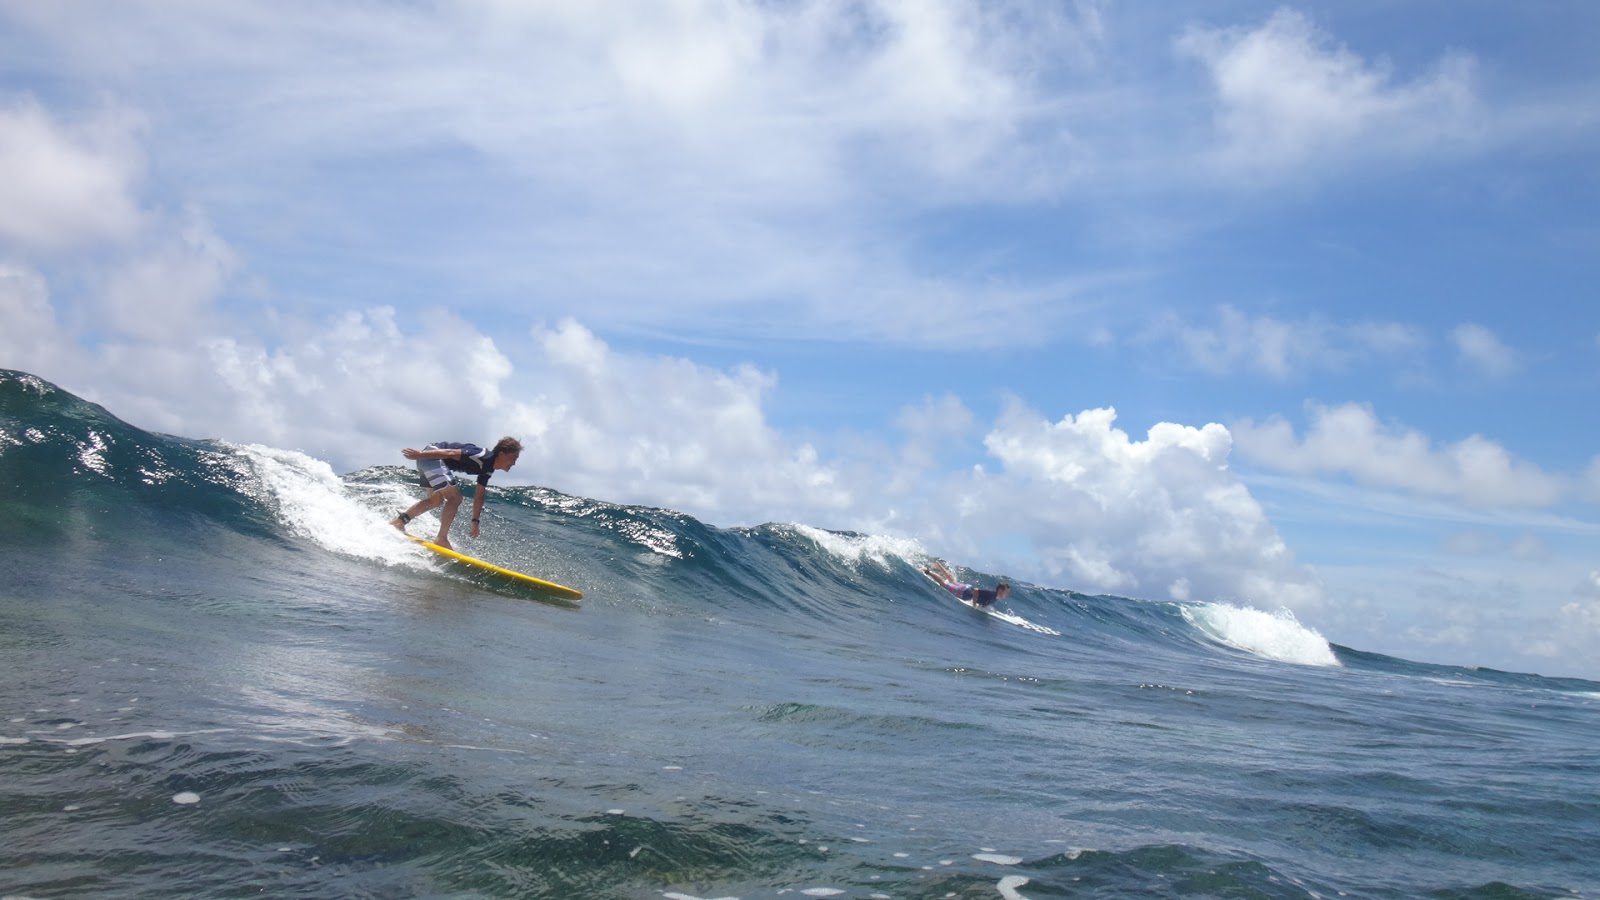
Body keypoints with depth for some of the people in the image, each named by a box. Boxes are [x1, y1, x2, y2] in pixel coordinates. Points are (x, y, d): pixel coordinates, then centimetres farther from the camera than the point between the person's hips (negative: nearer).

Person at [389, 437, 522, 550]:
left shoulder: (488, 469, 6)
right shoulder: (483, 457, -23)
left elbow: (479, 495, 14)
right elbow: (450, 453, -26)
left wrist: (475, 521, 12)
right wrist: (419, 454, -26)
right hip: (431, 456, -11)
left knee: (436, 500, 26)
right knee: (454, 498, -15)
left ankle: (399, 521, 35)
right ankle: (441, 539, -13)